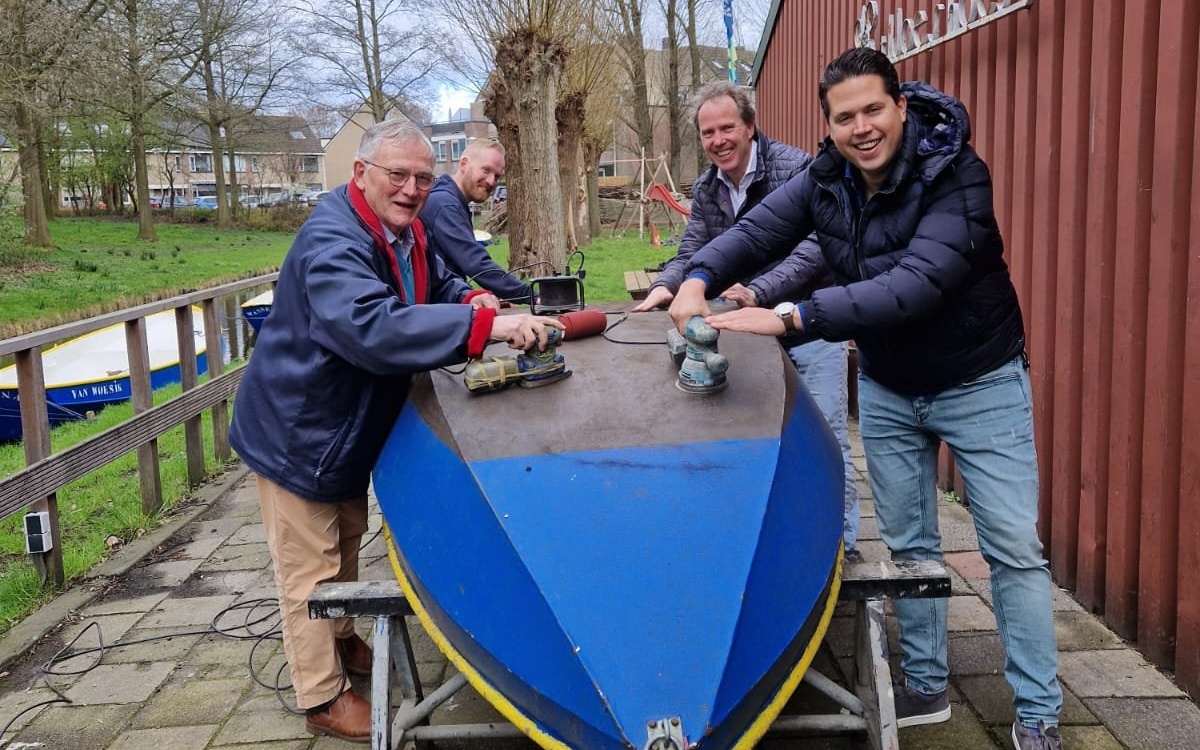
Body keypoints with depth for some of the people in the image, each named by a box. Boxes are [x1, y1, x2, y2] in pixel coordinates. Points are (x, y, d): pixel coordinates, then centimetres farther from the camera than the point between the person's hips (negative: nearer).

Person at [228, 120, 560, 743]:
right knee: (310, 567, 4)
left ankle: (341, 642, 47)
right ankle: (323, 699, 20)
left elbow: (438, 284, 16)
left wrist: (475, 299, -8)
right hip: (296, 431, -9)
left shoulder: (403, 231, 0)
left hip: (347, 428, 9)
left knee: (346, 540, 25)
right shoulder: (332, 241, -31)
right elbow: (371, 326, -47)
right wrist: (486, 327, -53)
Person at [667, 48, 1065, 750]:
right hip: (887, 390, 5)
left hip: (980, 384, -4)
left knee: (1015, 549, 1)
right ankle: (925, 687, 29)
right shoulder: (827, 180, -8)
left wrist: (791, 316, -45)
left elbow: (914, 287, -38)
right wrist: (697, 281, -29)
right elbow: (753, 233, -7)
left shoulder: (956, 177, -26)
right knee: (908, 545, 13)